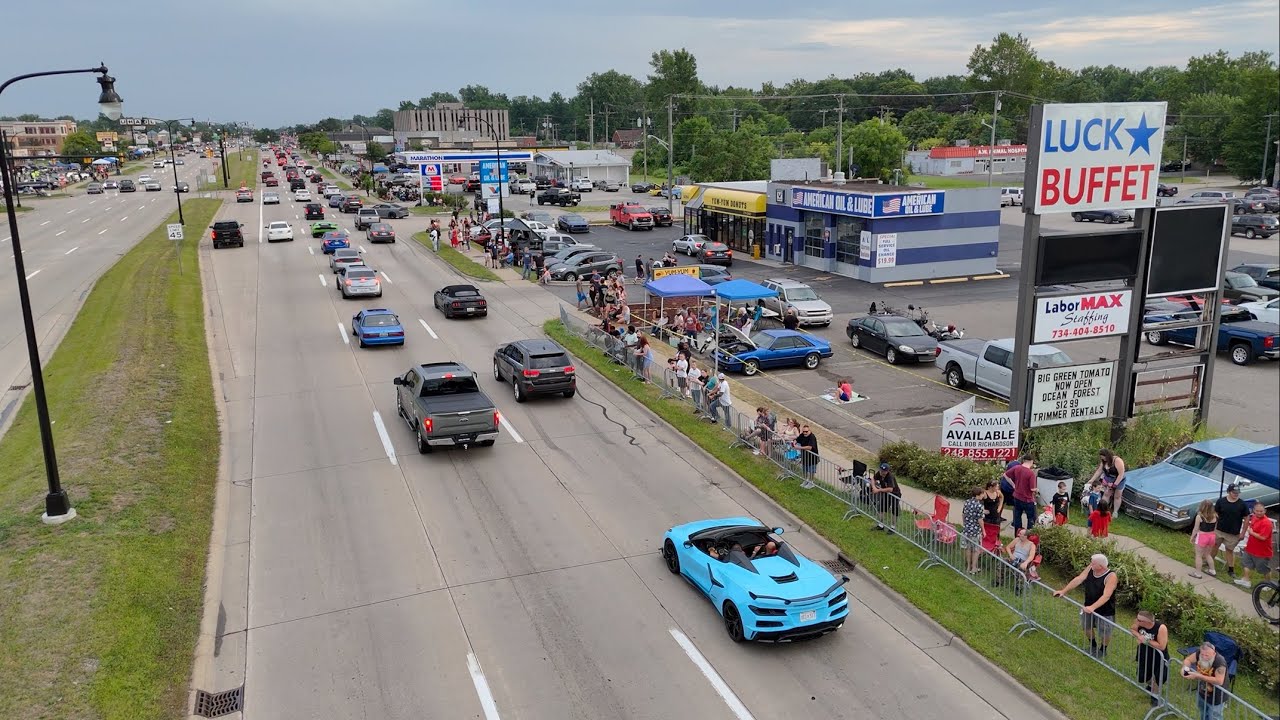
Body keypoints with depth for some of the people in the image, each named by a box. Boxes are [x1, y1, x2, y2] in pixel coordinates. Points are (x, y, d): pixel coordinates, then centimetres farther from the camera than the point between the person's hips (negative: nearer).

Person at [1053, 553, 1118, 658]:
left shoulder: (1111, 577, -30)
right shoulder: (1090, 569, -11)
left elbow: (1106, 596, -37)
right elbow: (1078, 579, -8)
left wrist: (1093, 607, -45)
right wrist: (1063, 591, -11)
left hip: (1105, 611, -6)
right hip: (1089, 607, 6)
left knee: (1104, 634, 13)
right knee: (1087, 627, 23)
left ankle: (1103, 650, 43)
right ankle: (1093, 646, 51)